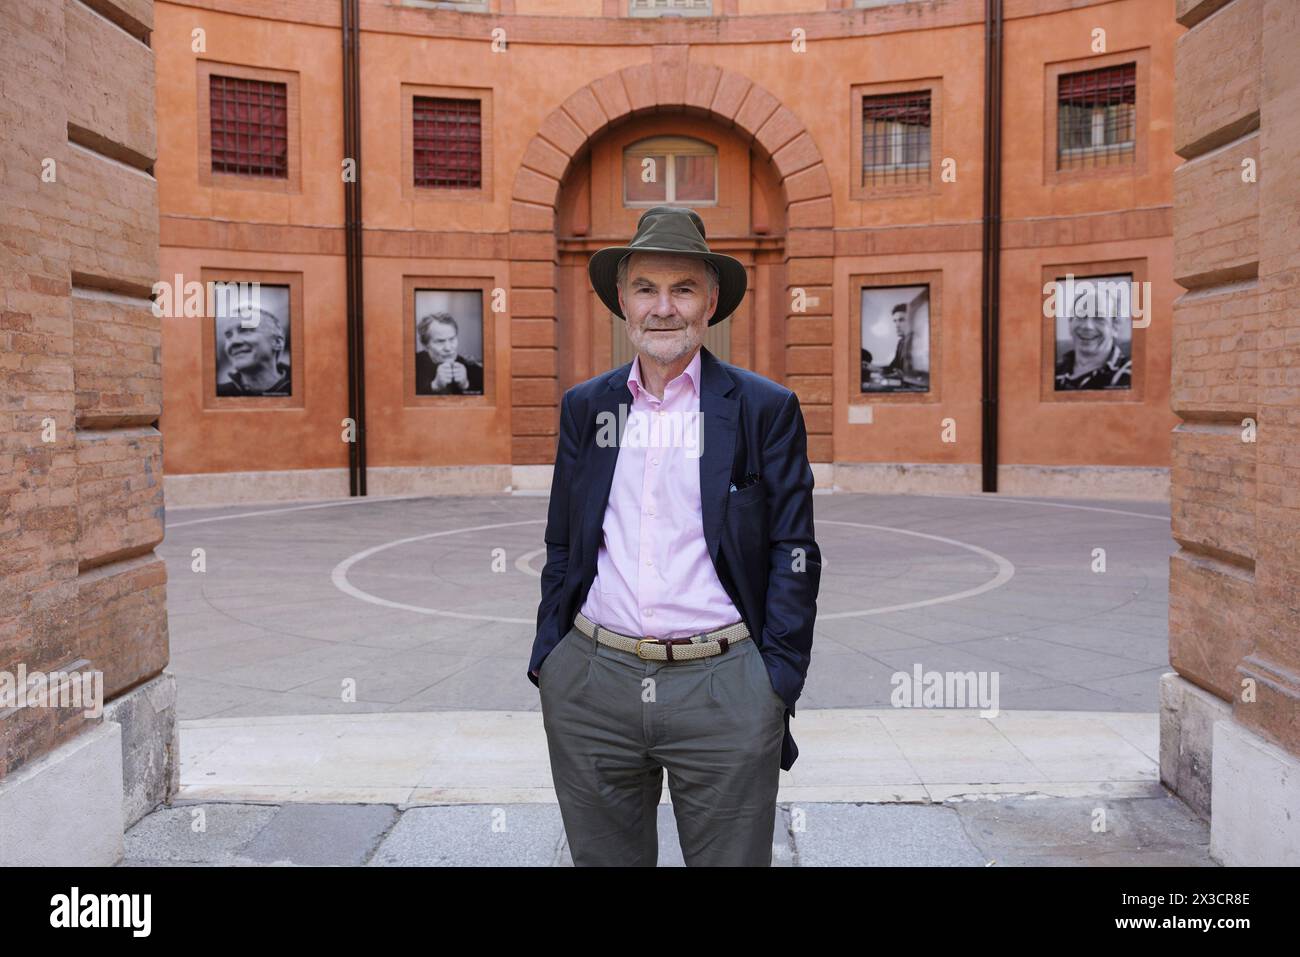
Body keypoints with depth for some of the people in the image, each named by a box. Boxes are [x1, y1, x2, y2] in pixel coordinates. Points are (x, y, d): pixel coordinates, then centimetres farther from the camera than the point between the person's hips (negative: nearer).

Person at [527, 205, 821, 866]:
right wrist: (547, 657, 7)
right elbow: (561, 546, 14)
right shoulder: (584, 407, 9)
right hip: (591, 685, 3)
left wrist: (777, 687, -7)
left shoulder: (766, 409, 0)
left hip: (723, 688, -3)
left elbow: (794, 556, -1)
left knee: (730, 858, 8)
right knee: (602, 857, 16)